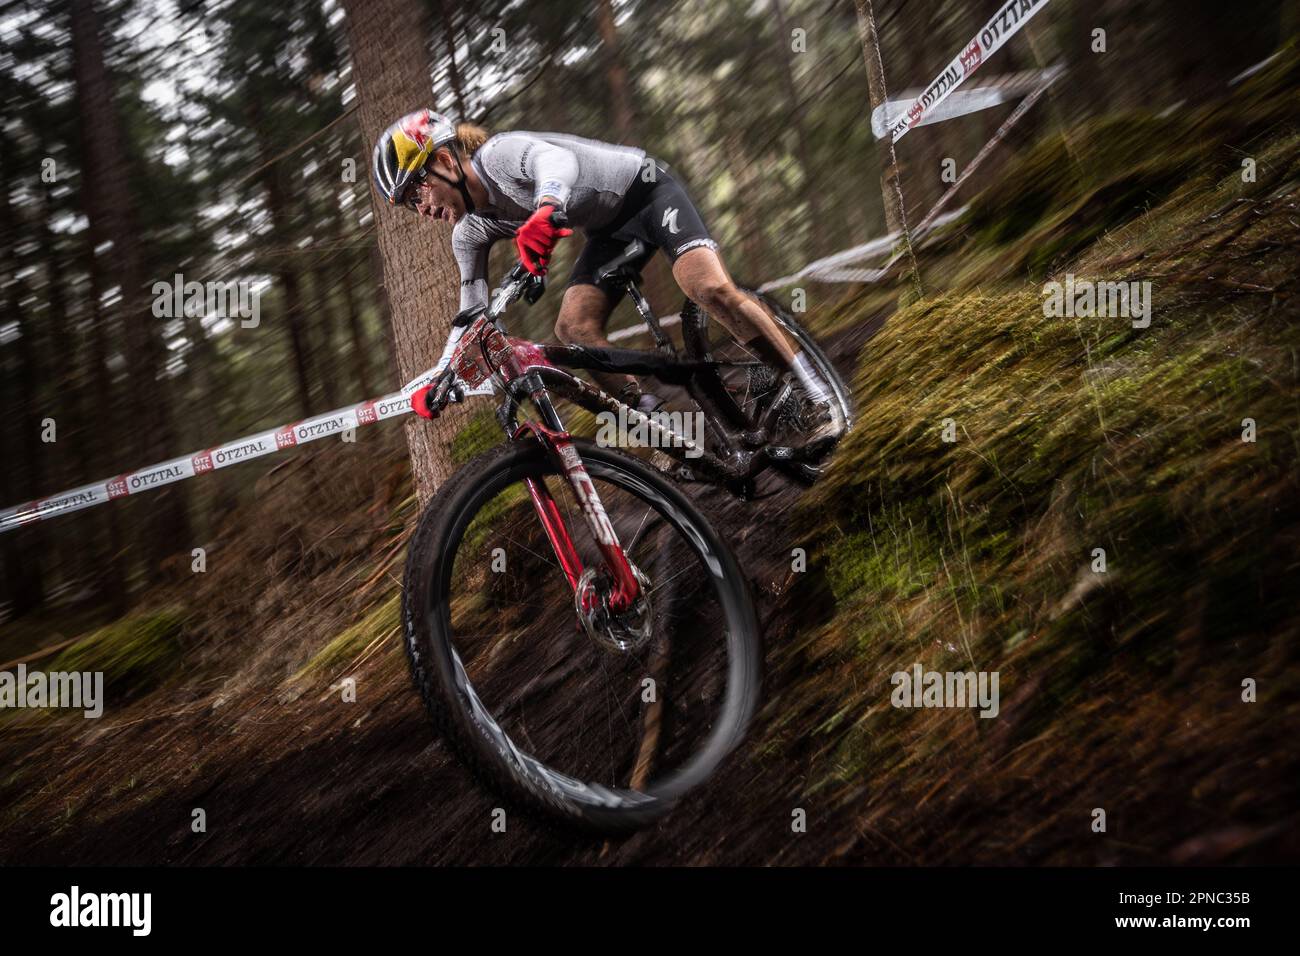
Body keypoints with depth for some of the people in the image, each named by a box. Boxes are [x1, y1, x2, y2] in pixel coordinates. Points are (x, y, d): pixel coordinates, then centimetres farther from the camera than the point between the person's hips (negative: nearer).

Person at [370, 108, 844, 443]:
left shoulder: (500, 153, -27)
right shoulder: (470, 234, -3)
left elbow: (557, 159, -50)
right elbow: (472, 313, 4)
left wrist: (548, 210, -72)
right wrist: (442, 380, -7)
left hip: (646, 187, -7)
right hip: (610, 227, 8)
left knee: (712, 288, -28)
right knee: (572, 329, -15)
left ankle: (820, 399, -19)